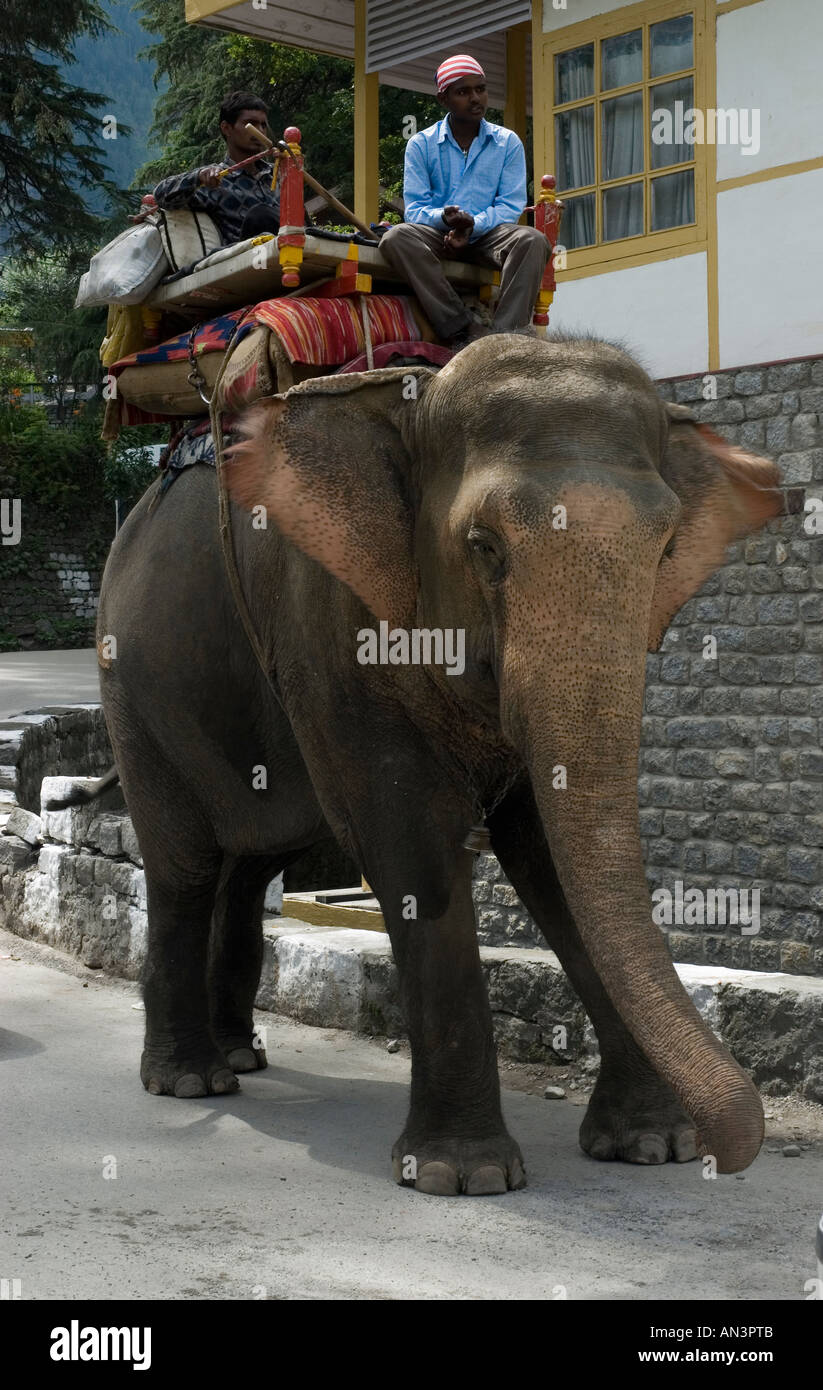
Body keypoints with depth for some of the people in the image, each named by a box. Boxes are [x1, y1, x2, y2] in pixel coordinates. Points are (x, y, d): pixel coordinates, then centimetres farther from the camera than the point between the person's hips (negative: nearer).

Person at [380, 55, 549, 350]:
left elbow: (511, 206, 1)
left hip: (487, 236, 0)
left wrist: (473, 226, -19)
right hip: (438, 236, 0)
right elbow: (415, 209, 0)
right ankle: (465, 332, -36)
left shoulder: (508, 143, 9)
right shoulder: (421, 145, 7)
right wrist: (444, 217, -24)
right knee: (396, 237, -33)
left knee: (532, 241, -32)